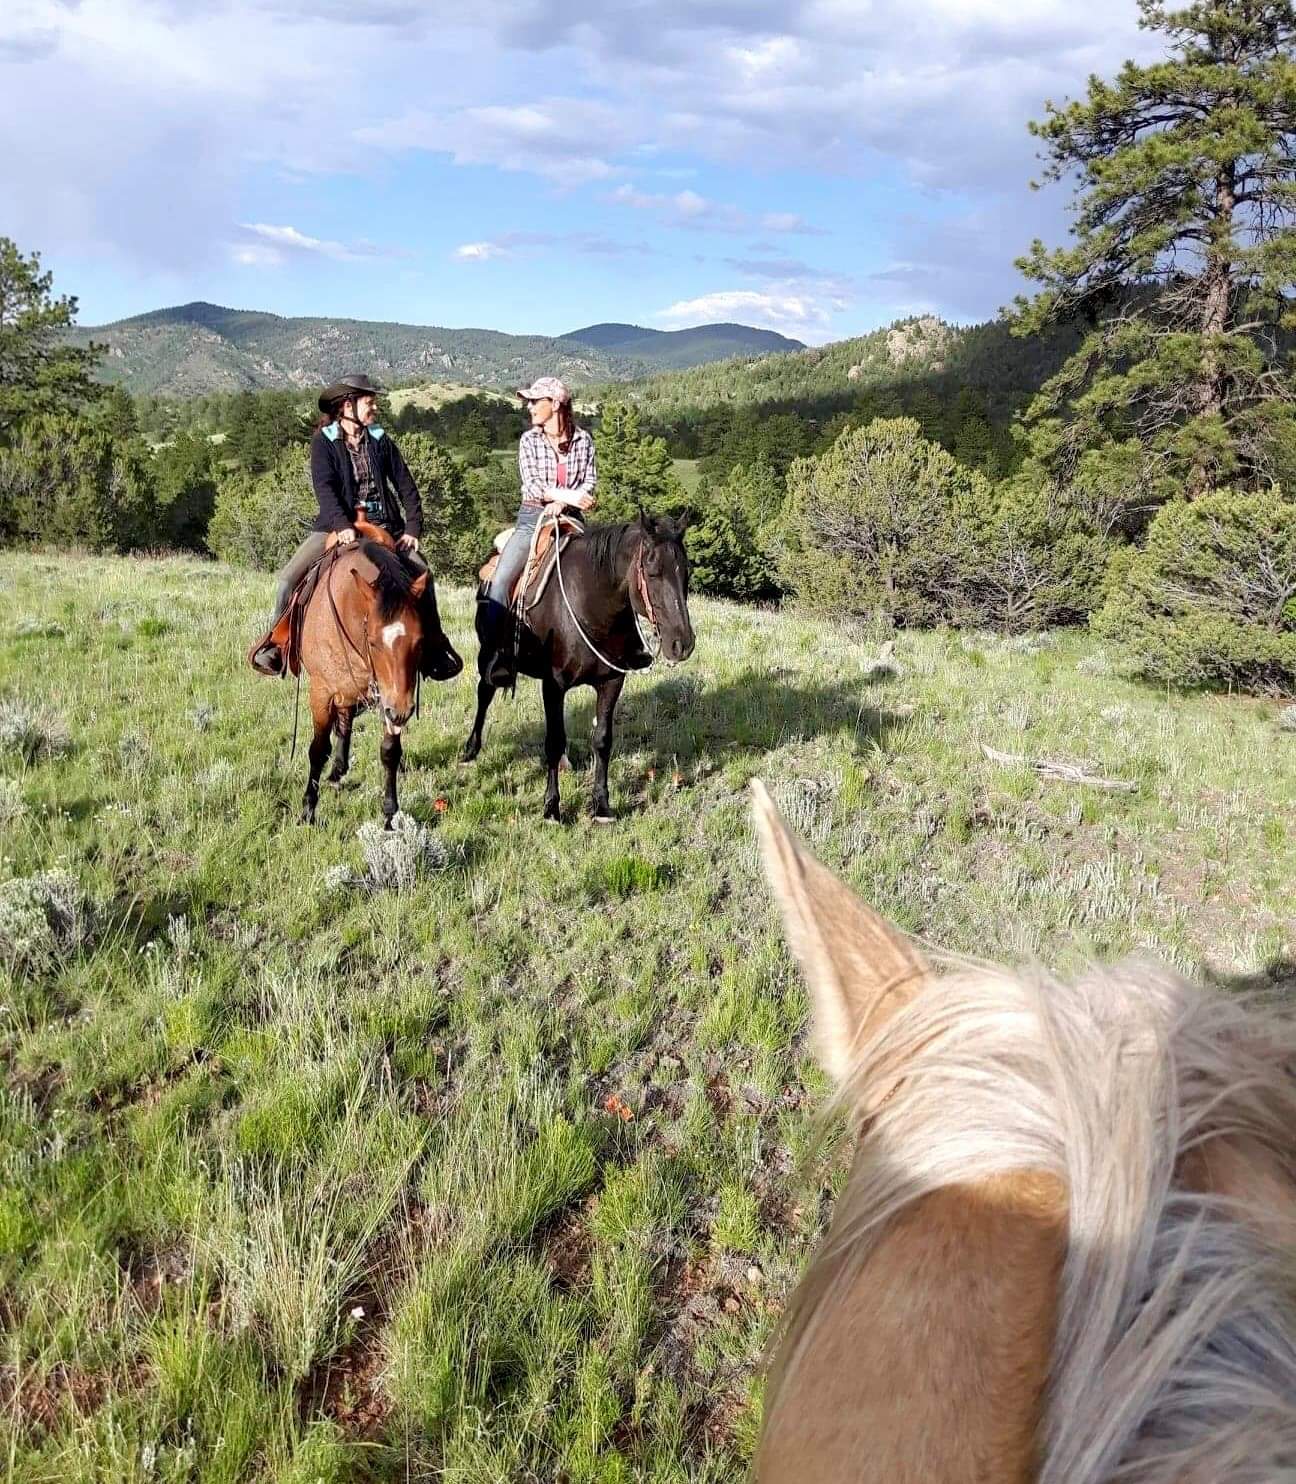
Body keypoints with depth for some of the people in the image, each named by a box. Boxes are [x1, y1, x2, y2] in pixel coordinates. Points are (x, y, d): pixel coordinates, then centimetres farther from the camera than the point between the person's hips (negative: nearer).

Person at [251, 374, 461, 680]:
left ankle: (432, 646, -2)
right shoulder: (323, 442, 0)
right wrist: (343, 526, -29)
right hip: (337, 525, -2)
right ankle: (277, 642, 1)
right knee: (289, 577, -17)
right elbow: (324, 488, -14)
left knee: (422, 574, -16)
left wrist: (413, 528, -7)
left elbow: (406, 486, 6)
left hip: (384, 525, 2)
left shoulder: (381, 441, 8)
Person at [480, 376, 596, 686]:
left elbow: (590, 483, 0)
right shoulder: (529, 440, 5)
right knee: (500, 582, -20)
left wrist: (561, 504, -15)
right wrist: (567, 495, -19)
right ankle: (499, 654, -18)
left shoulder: (583, 440, 6)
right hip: (533, 518, -1)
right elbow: (531, 485, -6)